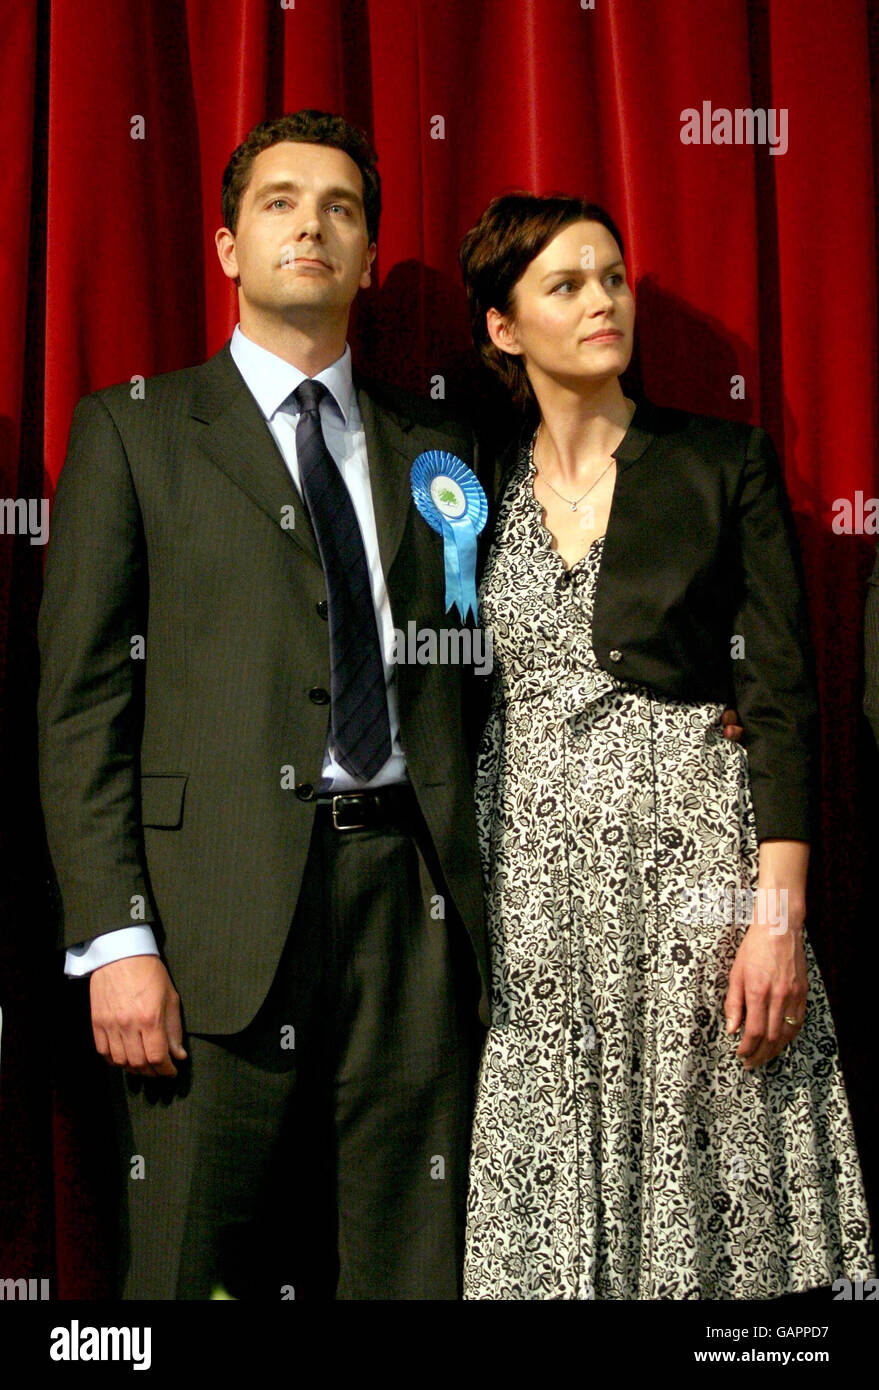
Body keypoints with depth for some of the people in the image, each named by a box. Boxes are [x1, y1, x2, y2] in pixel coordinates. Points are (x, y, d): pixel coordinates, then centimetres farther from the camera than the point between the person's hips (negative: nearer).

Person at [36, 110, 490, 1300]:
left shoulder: (434, 446, 17)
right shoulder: (133, 432, 7)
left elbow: (468, 686, 15)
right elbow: (81, 703, 0)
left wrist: (489, 918, 8)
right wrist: (114, 940, -9)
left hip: (413, 900, 3)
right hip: (220, 911, -3)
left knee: (412, 1266, 7)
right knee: (198, 1263, 3)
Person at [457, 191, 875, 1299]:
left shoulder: (727, 464, 1)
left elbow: (782, 698, -4)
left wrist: (779, 914, -12)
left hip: (689, 848, -2)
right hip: (527, 866, 2)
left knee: (698, 1196, 1)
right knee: (545, 1212, 5)